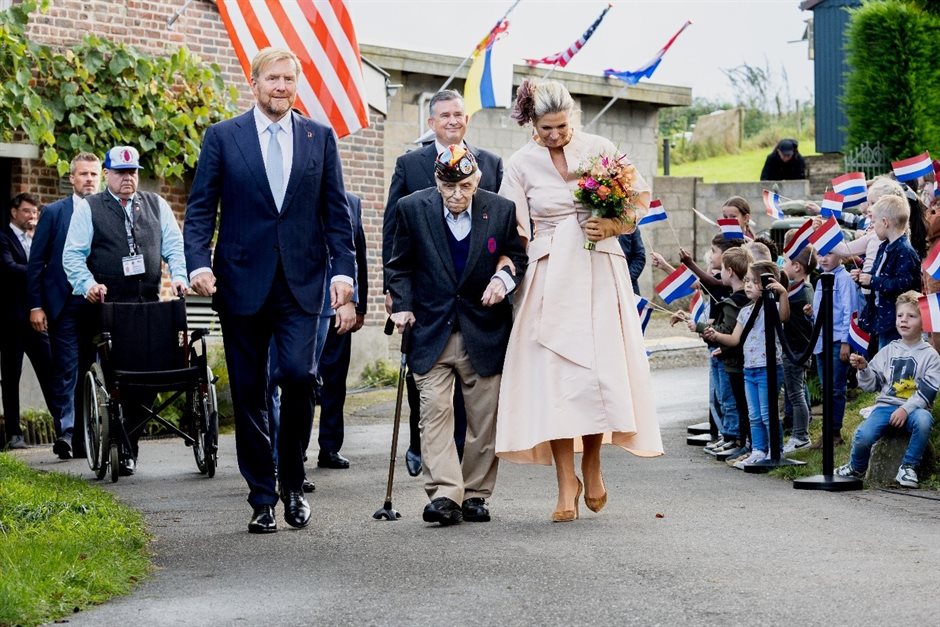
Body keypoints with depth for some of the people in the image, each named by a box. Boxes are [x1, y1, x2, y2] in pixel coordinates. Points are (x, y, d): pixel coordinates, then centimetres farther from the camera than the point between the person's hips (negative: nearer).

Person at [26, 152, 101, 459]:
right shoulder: (53, 212, 4)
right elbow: (36, 262, 3)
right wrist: (36, 305, -3)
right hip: (63, 305, -2)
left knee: (88, 370, 6)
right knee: (66, 368, -10)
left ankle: (81, 437, 11)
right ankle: (64, 431, -13)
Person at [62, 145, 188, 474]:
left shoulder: (156, 205, 16)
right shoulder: (88, 208, 7)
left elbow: (174, 245, 12)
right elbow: (72, 254, 1)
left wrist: (179, 276, -6)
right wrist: (88, 284, -15)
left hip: (149, 303, 3)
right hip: (108, 305, -2)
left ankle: (128, 441, 5)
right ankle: (120, 445, 4)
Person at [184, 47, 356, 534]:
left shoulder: (320, 137, 9)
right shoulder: (222, 137, 4)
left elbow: (335, 210, 9)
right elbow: (200, 208, 2)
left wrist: (343, 269, -2)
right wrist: (198, 263, -12)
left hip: (302, 282, 0)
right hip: (242, 281, 0)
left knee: (298, 374, -15)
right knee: (249, 393, 3)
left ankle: (292, 484, 5)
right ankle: (262, 499, 13)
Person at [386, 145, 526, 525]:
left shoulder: (501, 211, -2)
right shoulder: (413, 209, -2)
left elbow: (518, 257, 10)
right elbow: (400, 265, 7)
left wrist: (505, 277, -11)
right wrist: (402, 304, -5)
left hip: (484, 333, 1)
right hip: (431, 331, -1)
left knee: (484, 418, 5)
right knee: (434, 410, -12)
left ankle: (475, 495, 16)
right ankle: (444, 495, -15)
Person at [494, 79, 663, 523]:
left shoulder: (598, 149, 3)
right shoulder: (521, 164, 3)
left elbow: (642, 196, 9)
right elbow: (514, 232, 2)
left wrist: (615, 224, -9)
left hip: (599, 273, 0)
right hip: (550, 277, 0)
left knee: (601, 368, -6)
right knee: (553, 373, -7)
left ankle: (592, 466, 15)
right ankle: (566, 484, -2)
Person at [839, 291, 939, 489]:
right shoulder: (888, 351, 14)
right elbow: (872, 384, 15)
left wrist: (906, 409, -19)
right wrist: (864, 369, -6)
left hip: (914, 408, -2)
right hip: (886, 404, 2)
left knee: (923, 420, -39)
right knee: (863, 436, -26)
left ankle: (908, 468, -18)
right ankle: (856, 469, 8)